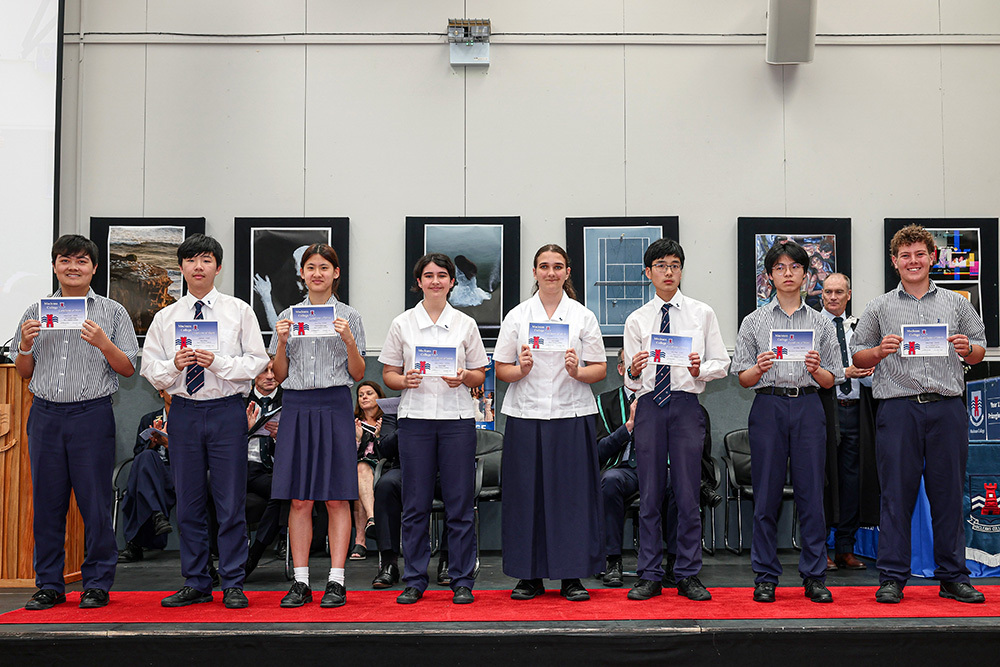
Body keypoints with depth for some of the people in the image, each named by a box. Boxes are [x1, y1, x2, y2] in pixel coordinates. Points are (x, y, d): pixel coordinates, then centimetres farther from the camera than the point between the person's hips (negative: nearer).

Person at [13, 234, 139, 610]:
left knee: (95, 502, -1)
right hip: (46, 414, 3)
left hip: (92, 413, -3)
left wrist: (103, 343, -14)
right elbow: (24, 374, 15)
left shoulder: (111, 312, 5)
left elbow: (128, 369, 2)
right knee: (46, 501, 6)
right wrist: (25, 346, -4)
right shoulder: (35, 312, 13)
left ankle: (97, 584, 9)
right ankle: (49, 585, 17)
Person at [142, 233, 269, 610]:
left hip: (227, 410, -3)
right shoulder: (165, 317, 10)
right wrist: (174, 365, -12)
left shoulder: (239, 311, 3)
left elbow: (257, 362, -2)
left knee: (231, 502, -1)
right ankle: (196, 584, 19)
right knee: (189, 503, 8)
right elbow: (149, 368, 8)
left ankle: (233, 585, 9)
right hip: (184, 410, 3)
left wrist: (218, 362, -16)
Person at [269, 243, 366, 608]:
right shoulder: (288, 316, 12)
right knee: (299, 500, 2)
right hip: (297, 406, 2)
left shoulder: (349, 317, 6)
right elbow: (279, 375, 11)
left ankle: (336, 581, 4)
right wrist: (282, 342, -4)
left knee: (337, 498, -2)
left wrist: (349, 340, -10)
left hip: (334, 406, -2)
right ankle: (301, 581, 9)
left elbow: (358, 374, 5)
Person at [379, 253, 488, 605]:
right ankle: (415, 580, 14)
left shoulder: (465, 324, 8)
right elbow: (388, 374, 9)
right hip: (415, 417, 0)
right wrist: (405, 381, -11)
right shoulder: (402, 323, 8)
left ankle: (462, 580, 11)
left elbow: (481, 375, 11)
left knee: (459, 503, 1)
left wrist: (463, 377, -10)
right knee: (415, 504, 3)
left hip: (457, 419, 0)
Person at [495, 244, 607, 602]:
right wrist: (521, 369, -13)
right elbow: (501, 369, 7)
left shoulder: (583, 316, 8)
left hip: (572, 415, 0)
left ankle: (572, 576, 9)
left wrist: (577, 371, -14)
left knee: (573, 493, -1)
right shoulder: (517, 316, 9)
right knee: (526, 493, 1)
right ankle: (529, 575, 12)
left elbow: (600, 369, 6)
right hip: (526, 415, 1)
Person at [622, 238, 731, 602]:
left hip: (686, 404, -1)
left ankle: (688, 575, 11)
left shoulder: (702, 313, 8)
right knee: (650, 494, 4)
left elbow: (722, 364, 7)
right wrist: (634, 373, -14)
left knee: (688, 493, 1)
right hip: (649, 405, 1)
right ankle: (650, 576, 13)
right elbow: (631, 381, 8)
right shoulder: (636, 320, 8)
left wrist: (700, 369, -13)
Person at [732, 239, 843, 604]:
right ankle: (766, 576, 10)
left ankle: (814, 576, 10)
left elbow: (831, 380, 11)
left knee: (811, 492, 0)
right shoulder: (754, 321, 9)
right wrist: (759, 369, -14)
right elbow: (743, 379, 7)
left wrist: (816, 369, -10)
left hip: (808, 407, 1)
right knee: (766, 494, 1)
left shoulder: (821, 323, 12)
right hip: (768, 406, -1)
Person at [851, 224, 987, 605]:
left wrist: (967, 349, -5)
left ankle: (953, 577, 14)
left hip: (947, 407, 1)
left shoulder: (956, 304, 15)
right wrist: (880, 351, -9)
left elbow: (980, 352, 16)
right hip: (898, 407, -1)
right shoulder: (879, 308, 11)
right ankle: (892, 577, 5)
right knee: (897, 494, -1)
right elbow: (858, 358, 11)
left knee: (948, 493, 5)